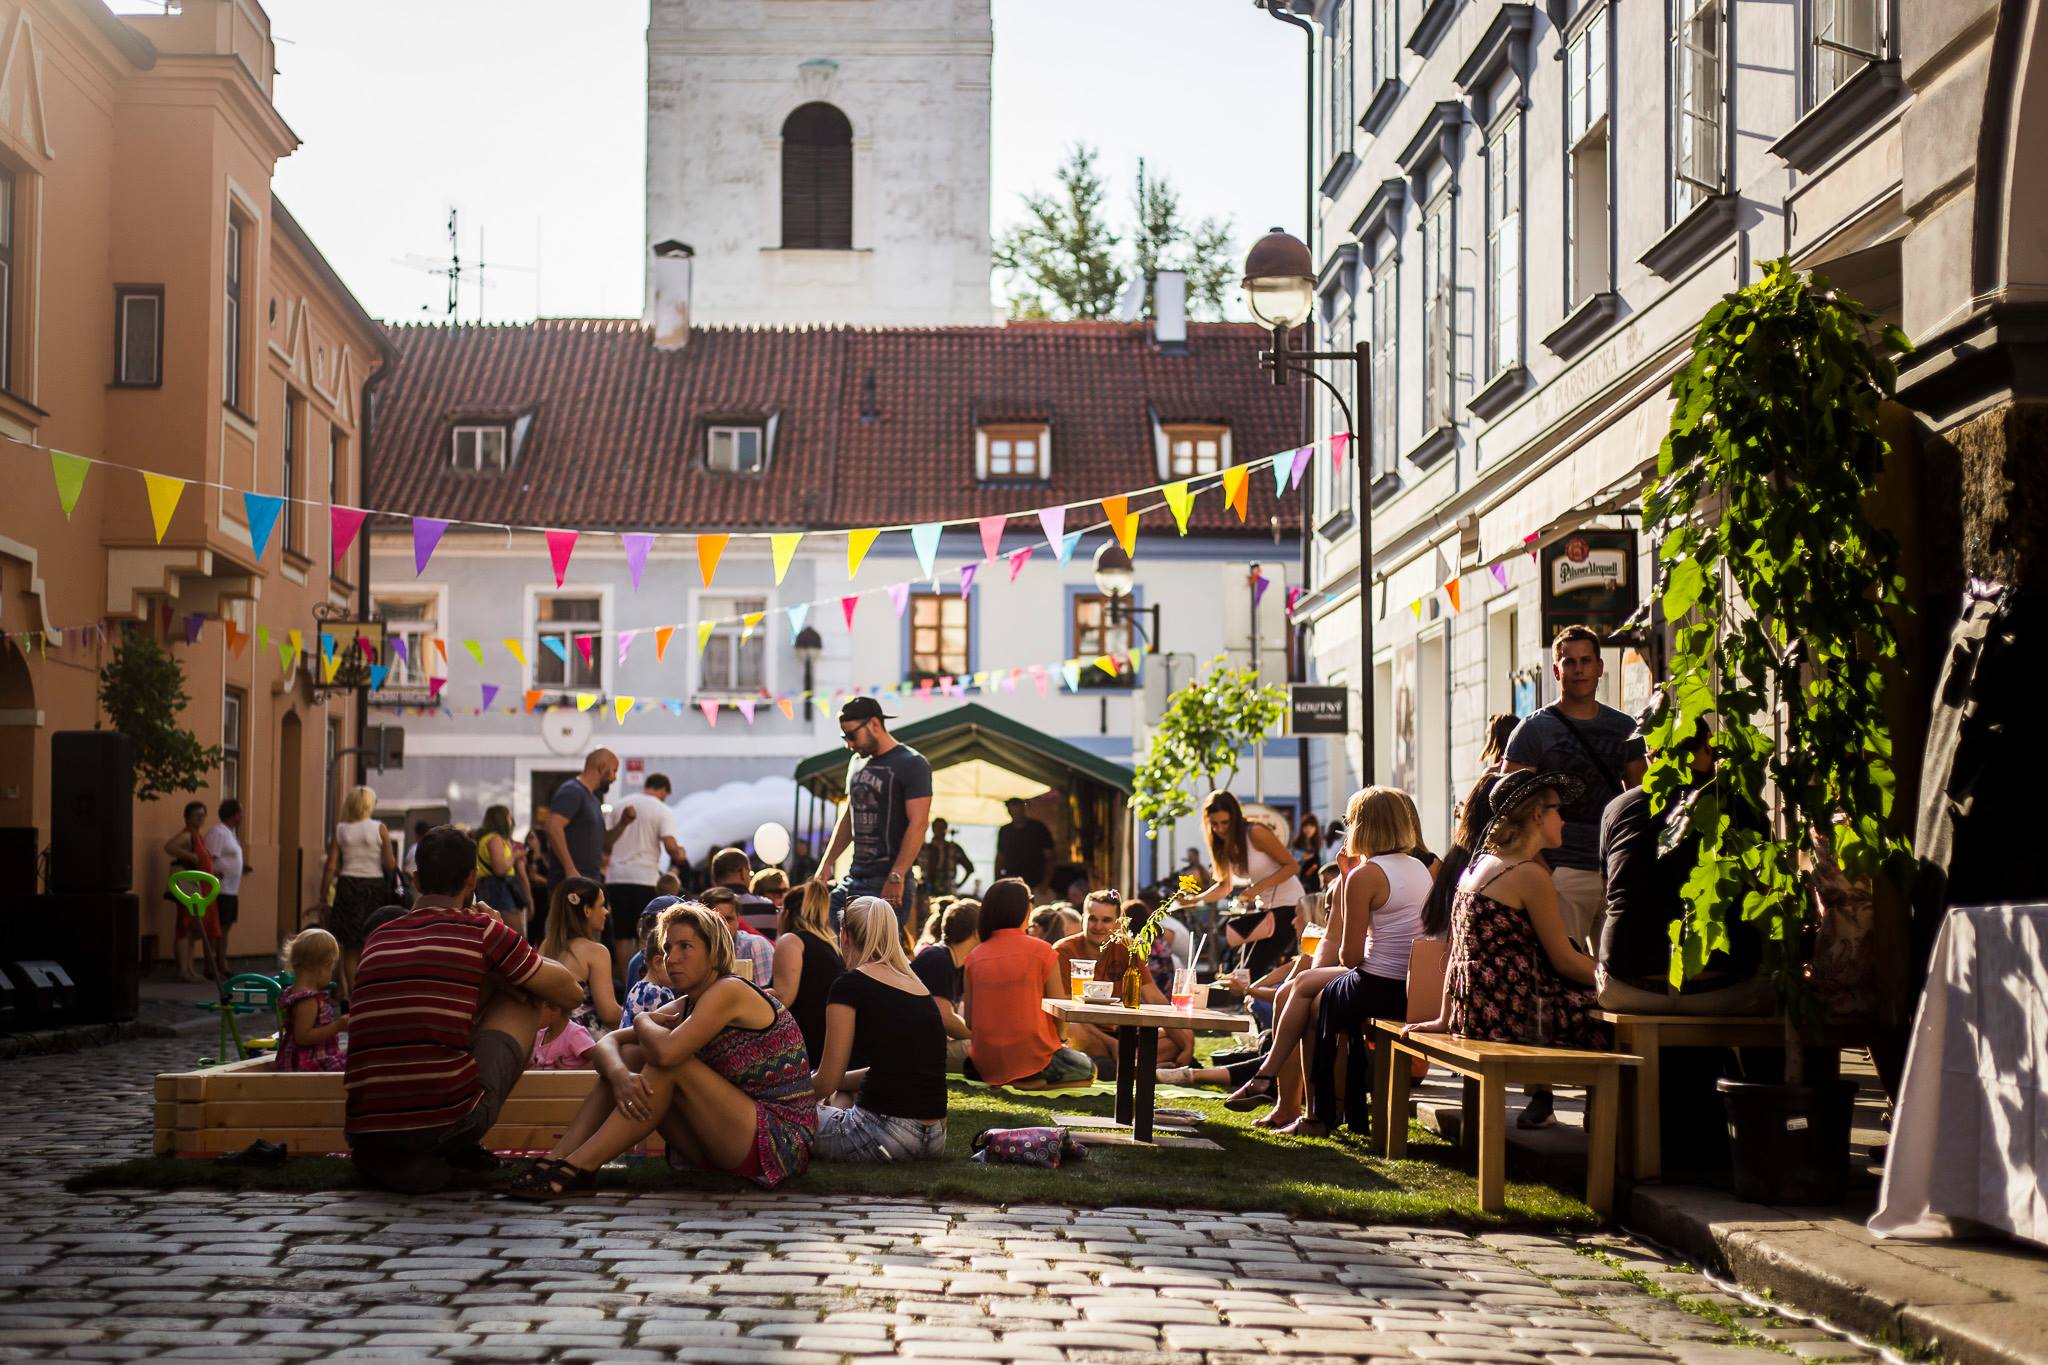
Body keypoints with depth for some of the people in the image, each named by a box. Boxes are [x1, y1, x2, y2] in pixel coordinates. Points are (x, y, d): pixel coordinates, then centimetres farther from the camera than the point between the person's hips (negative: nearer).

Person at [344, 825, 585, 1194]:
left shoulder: (377, 939, 17)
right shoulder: (482, 931, 3)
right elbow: (571, 994, 16)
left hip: (365, 1131, 5)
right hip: (449, 1122, -5)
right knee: (521, 1000, 19)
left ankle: (390, 1159, 15)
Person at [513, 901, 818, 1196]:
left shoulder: (730, 991, -15)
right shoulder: (682, 1008, 10)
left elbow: (667, 1051, -30)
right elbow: (606, 1044, 1)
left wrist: (643, 1021, -7)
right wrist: (619, 1075, -23)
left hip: (781, 1139, -8)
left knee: (669, 1064, -23)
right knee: (628, 1056, 1)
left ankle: (579, 1168, -24)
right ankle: (558, 1158, -12)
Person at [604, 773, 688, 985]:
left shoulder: (621, 806, 11)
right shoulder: (662, 811, -2)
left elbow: (607, 843, 14)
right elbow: (670, 845, -13)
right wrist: (679, 854, 6)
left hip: (616, 876, 4)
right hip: (644, 878, -4)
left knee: (622, 933, 8)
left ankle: (625, 981, 7)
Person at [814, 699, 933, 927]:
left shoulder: (912, 764, -8)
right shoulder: (857, 762, 16)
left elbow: (917, 824, -15)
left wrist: (896, 877, -22)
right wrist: (826, 863, 16)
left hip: (886, 882, -8)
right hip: (853, 878, 8)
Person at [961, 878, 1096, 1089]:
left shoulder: (974, 957, 0)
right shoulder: (1041, 951, -9)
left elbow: (969, 1021, 1)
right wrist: (1061, 1036, 13)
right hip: (1032, 1058, -4)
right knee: (1087, 1070, 23)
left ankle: (1001, 1080, 14)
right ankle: (1033, 1081, 7)